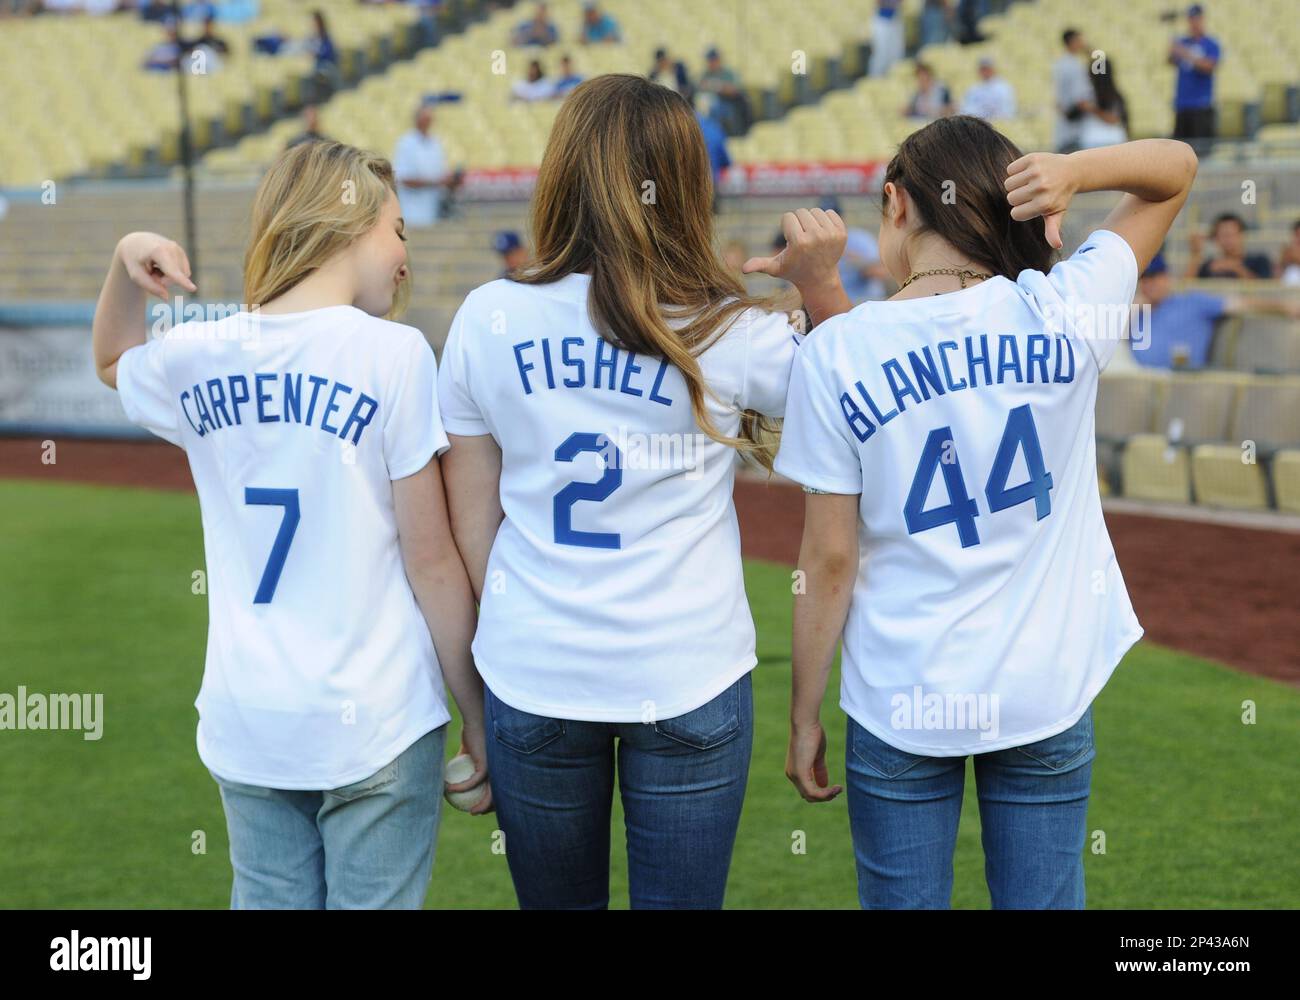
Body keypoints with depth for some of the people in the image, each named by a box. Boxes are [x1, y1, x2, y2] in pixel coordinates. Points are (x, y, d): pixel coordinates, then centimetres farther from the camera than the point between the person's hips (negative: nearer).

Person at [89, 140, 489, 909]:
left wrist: (126, 262, 15)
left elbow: (113, 362, 31)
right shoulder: (393, 354, -10)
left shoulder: (199, 356, 4)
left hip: (244, 725, 5)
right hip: (375, 726, -4)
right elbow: (432, 563, -8)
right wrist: (478, 719, -1)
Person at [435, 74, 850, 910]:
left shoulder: (488, 320, -2)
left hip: (532, 676, 2)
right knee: (681, 901, 8)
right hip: (689, 678, -1)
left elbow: (471, 525, 3)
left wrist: (489, 656, 13)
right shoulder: (731, 334, -6)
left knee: (557, 903, 15)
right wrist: (822, 286, 1)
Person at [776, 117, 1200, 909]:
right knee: (1045, 898, 14)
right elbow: (1177, 167, 7)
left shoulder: (837, 351, -10)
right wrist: (1074, 171, -13)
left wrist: (805, 717, 2)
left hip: (899, 705, -1)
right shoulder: (1066, 315, -7)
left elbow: (830, 559, -8)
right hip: (1048, 693, 2)